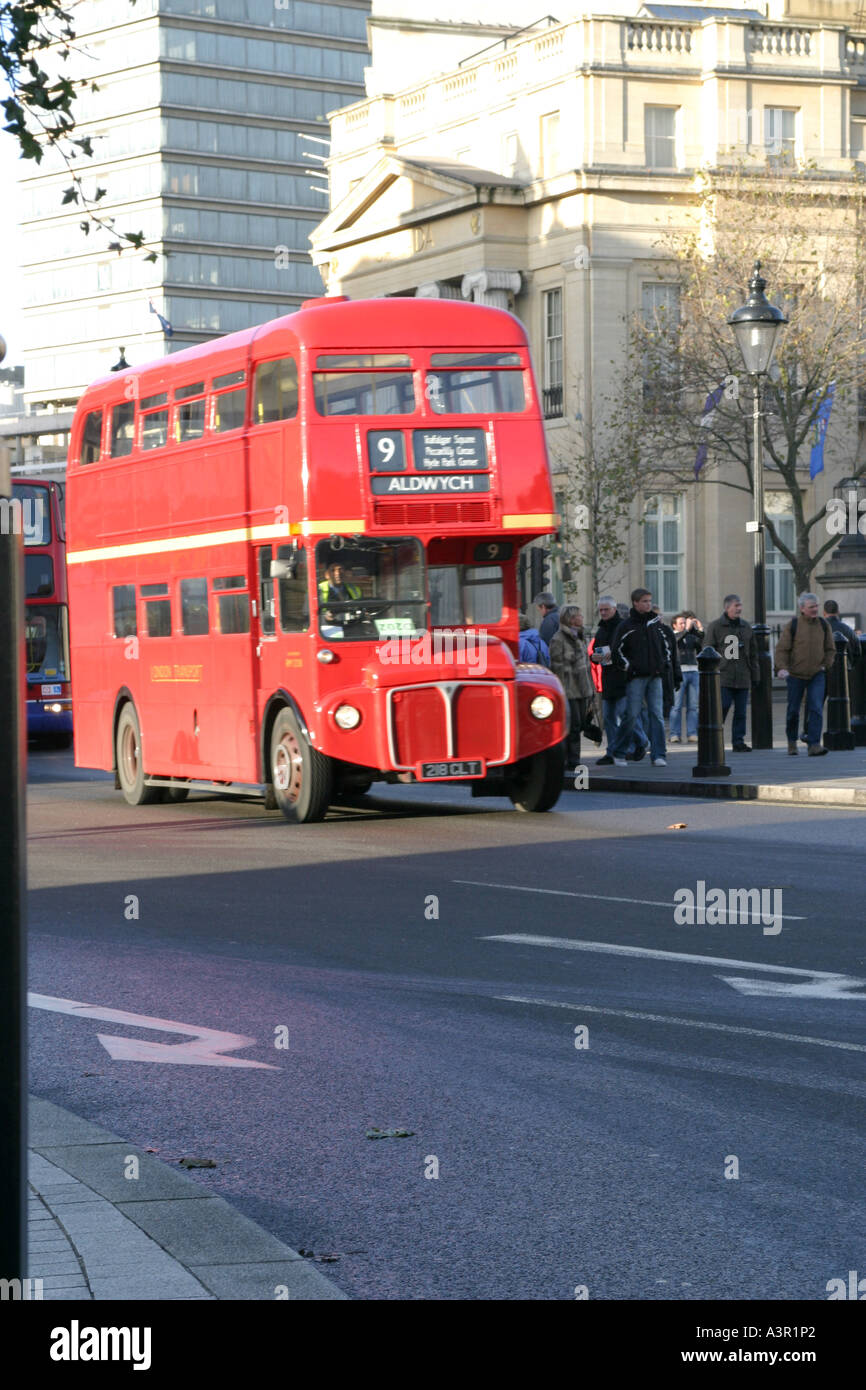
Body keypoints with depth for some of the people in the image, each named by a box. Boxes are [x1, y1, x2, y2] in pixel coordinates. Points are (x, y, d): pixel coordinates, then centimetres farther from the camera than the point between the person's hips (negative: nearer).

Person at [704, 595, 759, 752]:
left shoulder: (746, 627, 14)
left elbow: (753, 654, 19)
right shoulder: (715, 626, 0)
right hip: (722, 677, -4)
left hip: (743, 679, 5)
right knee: (721, 708, -10)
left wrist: (755, 675, 15)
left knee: (741, 711, 4)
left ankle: (739, 742, 9)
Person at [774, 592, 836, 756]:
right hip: (796, 675, -1)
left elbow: (830, 649, 13)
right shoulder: (792, 626, -6)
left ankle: (814, 745, -16)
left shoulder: (824, 625, 3)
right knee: (793, 710, 7)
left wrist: (825, 665, 0)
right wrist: (782, 668, -22)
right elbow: (781, 649, -8)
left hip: (817, 675, 1)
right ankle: (792, 742, 27)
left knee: (816, 709, -12)